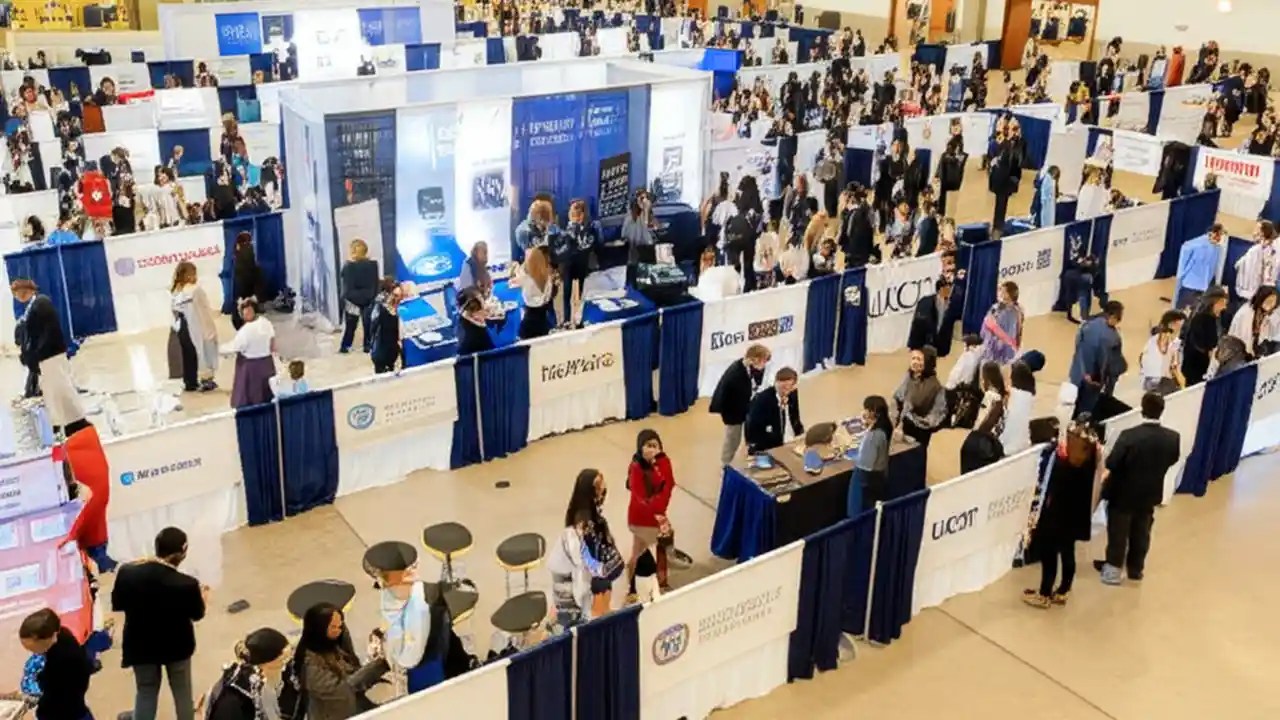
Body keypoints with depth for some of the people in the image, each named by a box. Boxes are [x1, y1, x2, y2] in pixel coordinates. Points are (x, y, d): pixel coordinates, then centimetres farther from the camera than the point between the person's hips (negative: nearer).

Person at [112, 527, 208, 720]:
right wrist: (203, 596, 11)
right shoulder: (186, 584, -30)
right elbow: (197, 614, -10)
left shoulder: (128, 572, -22)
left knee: (146, 693, 22)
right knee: (182, 692, 21)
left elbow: (116, 605, -5)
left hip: (141, 645, 2)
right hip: (176, 645, -2)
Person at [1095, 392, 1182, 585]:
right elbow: (1173, 460, 4)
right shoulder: (1172, 438, -15)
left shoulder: (1129, 435, -30)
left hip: (1123, 492, -4)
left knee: (1118, 532, 13)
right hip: (1150, 492, 4)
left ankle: (1113, 569, 21)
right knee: (1141, 532, 21)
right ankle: (1136, 568, 35)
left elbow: (1111, 463, -23)